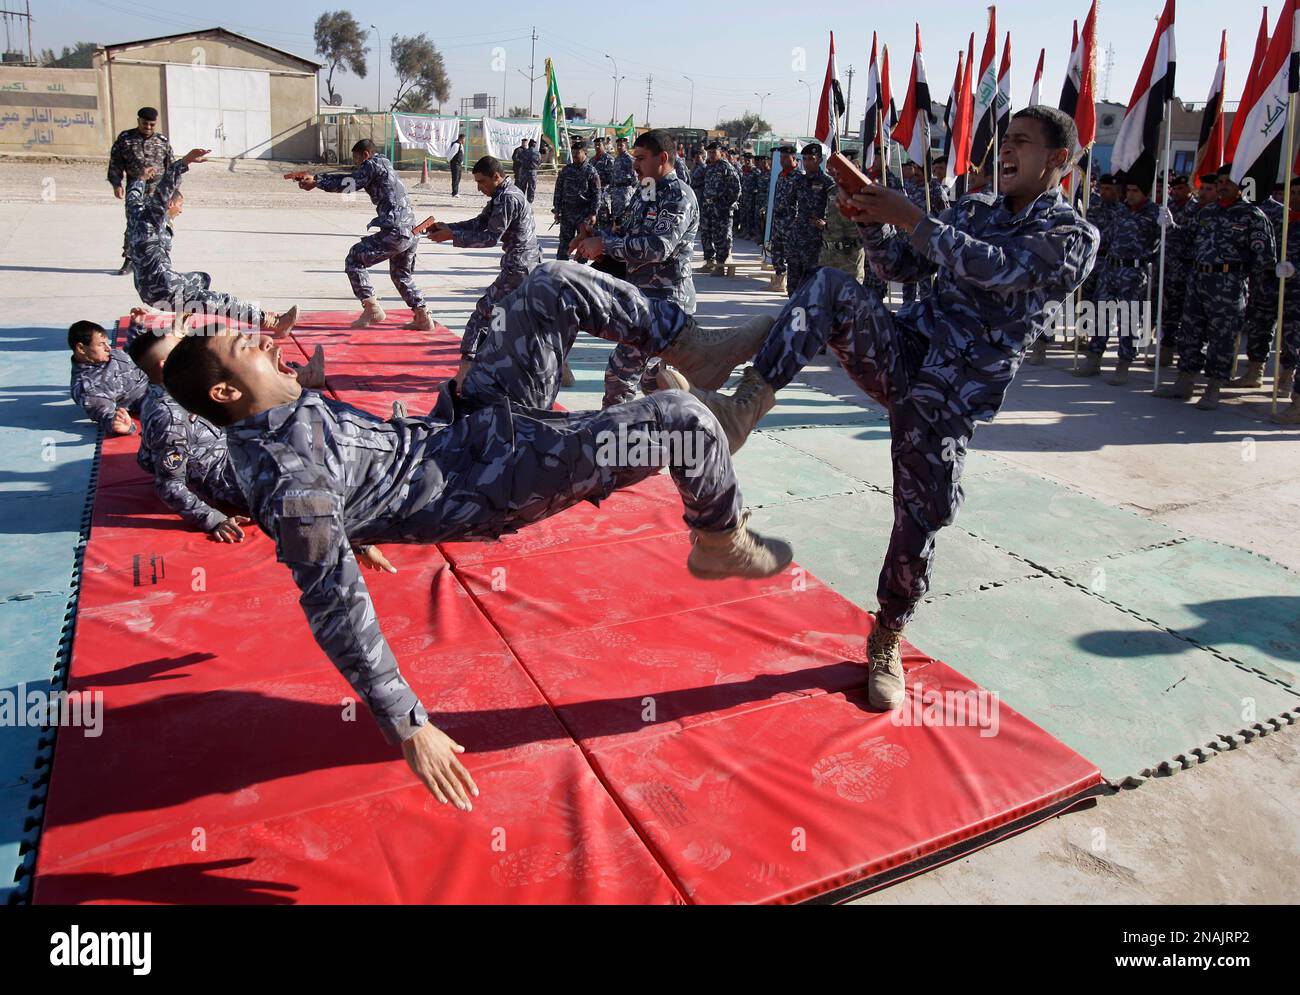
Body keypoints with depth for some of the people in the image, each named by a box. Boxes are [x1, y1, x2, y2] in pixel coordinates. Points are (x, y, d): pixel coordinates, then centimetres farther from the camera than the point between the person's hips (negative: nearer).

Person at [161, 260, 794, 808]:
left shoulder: (282, 411, 1)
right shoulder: (288, 482, -27)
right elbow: (337, 610, -28)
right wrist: (409, 728, -27)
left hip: (468, 422, 9)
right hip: (494, 482, -9)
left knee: (556, 284, 5)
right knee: (680, 418, -18)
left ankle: (686, 340, 25)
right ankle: (721, 544, 11)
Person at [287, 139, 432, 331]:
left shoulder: (373, 164, -1)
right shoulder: (385, 166, 25)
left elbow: (349, 184, -3)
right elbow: (351, 179, 25)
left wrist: (315, 181, 7)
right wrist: (315, 178, 23)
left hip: (394, 232, -9)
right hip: (412, 233, 9)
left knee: (354, 260, 1)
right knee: (401, 275, 25)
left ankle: (372, 309, -4)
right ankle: (423, 319, 22)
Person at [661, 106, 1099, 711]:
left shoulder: (1074, 237, 0)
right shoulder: (975, 208, 20)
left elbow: (996, 268, -18)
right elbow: (897, 268, 19)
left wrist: (909, 217, -19)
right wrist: (872, 223, -1)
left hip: (951, 397, -4)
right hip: (901, 351, 4)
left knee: (922, 520, -3)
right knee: (831, 286, -24)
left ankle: (886, 643, 22)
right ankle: (740, 410, -38)